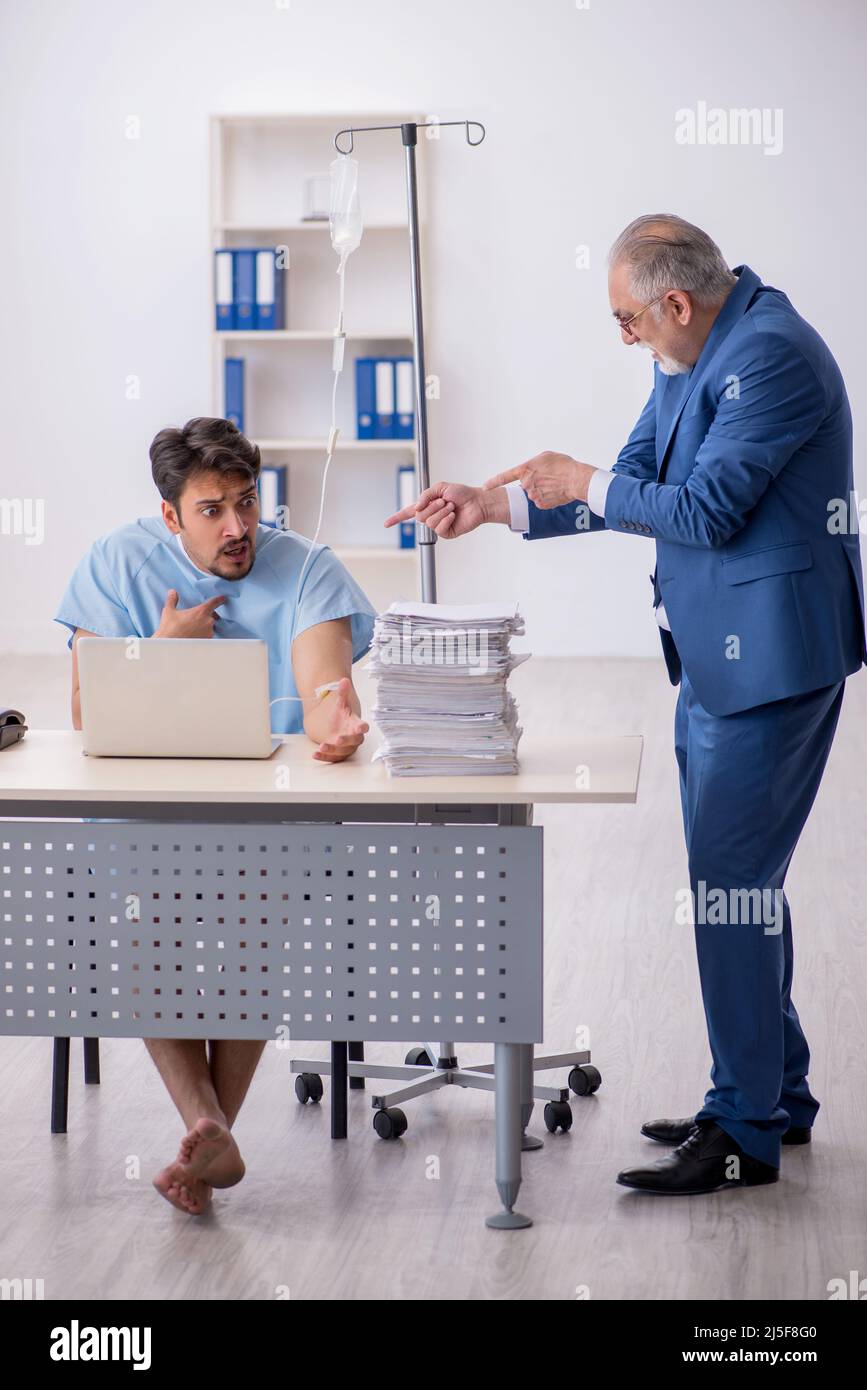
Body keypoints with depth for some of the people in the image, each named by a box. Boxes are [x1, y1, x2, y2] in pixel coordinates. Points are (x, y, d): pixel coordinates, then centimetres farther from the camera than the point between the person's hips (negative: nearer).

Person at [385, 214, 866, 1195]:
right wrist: (493, 506, 12)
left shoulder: (769, 355, -19)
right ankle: (774, 1094, 28)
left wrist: (582, 485, -9)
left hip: (770, 658, -11)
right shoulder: (693, 359, 13)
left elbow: (706, 508, -23)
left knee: (733, 885, -8)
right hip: (718, 660, 11)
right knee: (737, 877, 17)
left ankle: (745, 1131, -1)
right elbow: (637, 482, 18)